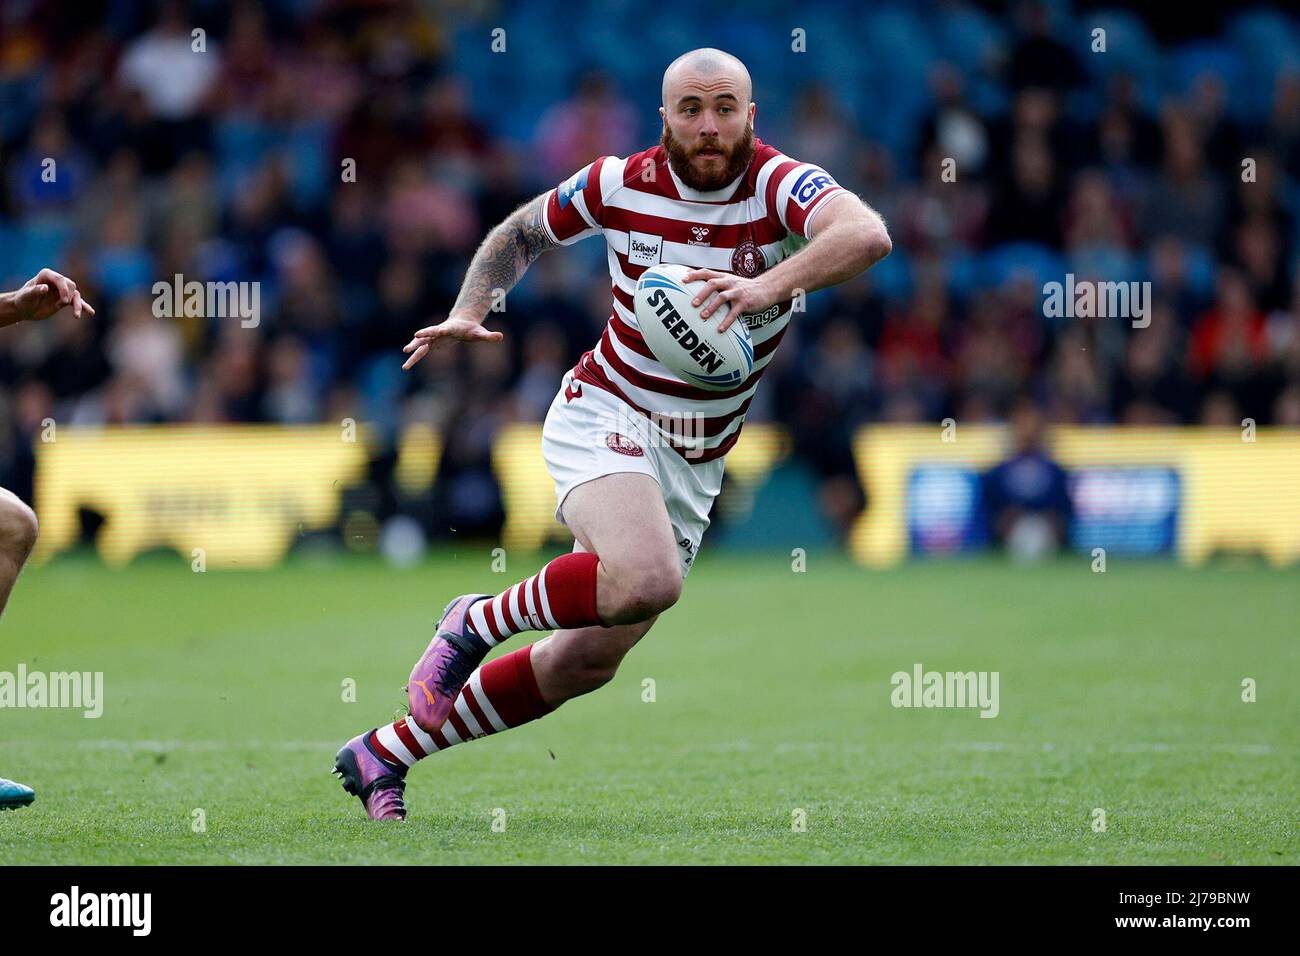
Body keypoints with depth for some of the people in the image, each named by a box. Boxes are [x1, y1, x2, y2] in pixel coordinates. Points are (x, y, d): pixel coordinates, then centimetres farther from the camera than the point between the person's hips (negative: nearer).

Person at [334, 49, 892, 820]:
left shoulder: (779, 185, -13)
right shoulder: (622, 184, -7)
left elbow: (868, 235, -35)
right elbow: (522, 232, 13)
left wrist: (768, 285, -49)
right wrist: (468, 313, -3)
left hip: (696, 462, 3)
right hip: (605, 417, -3)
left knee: (590, 661, 5)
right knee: (648, 580, -33)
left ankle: (384, 755, 21)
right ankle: (475, 623, -8)